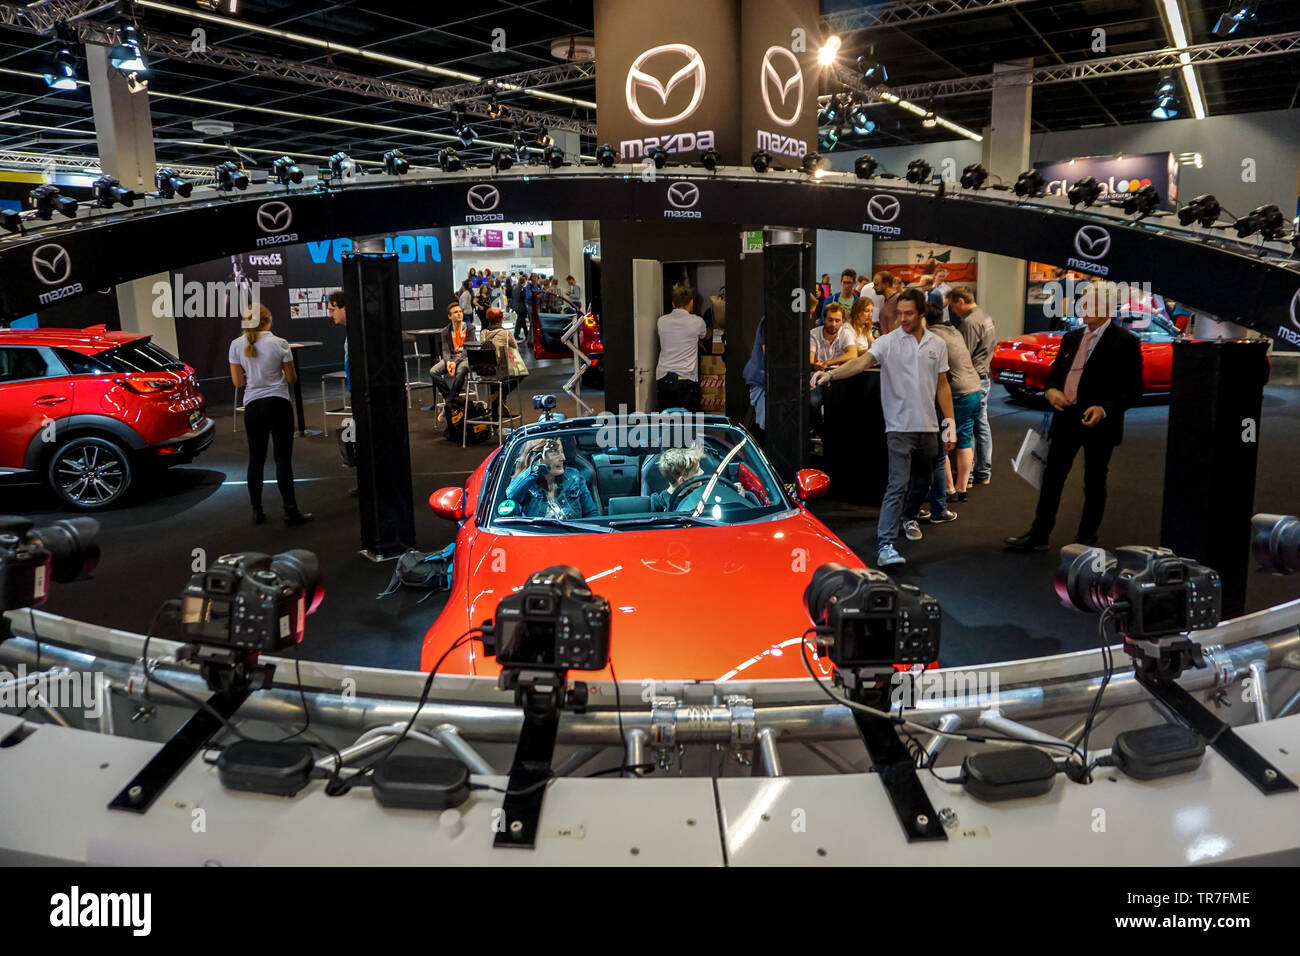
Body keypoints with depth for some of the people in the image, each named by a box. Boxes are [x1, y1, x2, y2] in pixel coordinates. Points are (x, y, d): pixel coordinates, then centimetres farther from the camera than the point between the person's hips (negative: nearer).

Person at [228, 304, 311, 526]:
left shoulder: (236, 345, 0)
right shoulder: (279, 344, -8)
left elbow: (237, 381, 3)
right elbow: (291, 378, -2)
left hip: (252, 406, 3)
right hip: (278, 404, -3)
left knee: (256, 459, 12)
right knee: (283, 458, -1)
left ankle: (257, 512, 15)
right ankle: (290, 510, -3)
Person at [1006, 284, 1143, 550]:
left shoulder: (1125, 341, -8)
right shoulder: (1071, 338, 11)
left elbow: (1133, 389, -10)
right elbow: (1054, 373, 18)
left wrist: (1105, 409, -24)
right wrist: (1051, 391, -5)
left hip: (1099, 422, -5)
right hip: (1066, 417, 5)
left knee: (1094, 483, 9)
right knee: (1052, 476, 7)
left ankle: (1086, 539, 21)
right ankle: (1039, 534, 15)